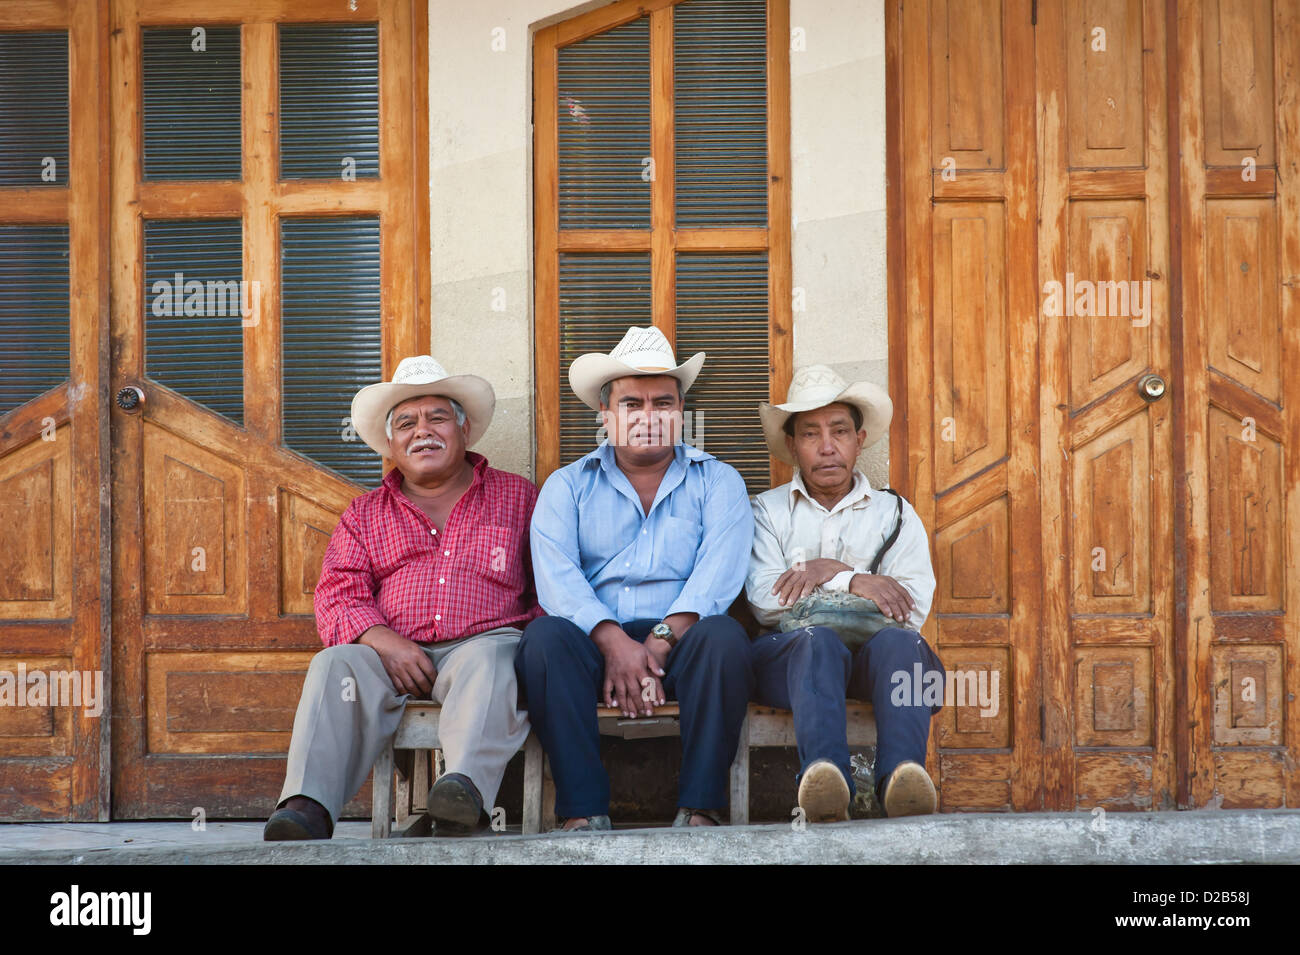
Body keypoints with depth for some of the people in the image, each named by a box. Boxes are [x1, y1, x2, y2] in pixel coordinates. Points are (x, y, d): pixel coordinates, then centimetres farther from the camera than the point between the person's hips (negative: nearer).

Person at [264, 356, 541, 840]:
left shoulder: (517, 497, 20)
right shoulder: (364, 514, 24)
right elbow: (338, 596, 9)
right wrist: (384, 641, -12)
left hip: (483, 642, -2)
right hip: (391, 653, 2)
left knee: (490, 662, -37)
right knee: (335, 665, -30)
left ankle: (466, 786, -60)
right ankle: (308, 807, -45)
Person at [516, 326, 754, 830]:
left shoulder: (717, 481, 14)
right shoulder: (567, 486, 15)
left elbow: (718, 571, -4)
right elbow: (556, 574, -4)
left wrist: (659, 643, -20)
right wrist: (614, 641, -22)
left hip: (683, 643, 0)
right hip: (596, 643, 1)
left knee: (723, 634, -32)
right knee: (544, 635, -30)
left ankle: (699, 810, -31)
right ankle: (584, 813, -32)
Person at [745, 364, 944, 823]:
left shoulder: (894, 514, 21)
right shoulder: (767, 511, 20)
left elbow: (913, 610, 4)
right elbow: (765, 601, 1)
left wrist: (831, 572, -2)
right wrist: (852, 582, -6)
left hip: (874, 661, 1)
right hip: (787, 653, -1)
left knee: (898, 640, -35)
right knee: (819, 639, -37)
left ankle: (901, 777, -58)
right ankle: (827, 783, -60)